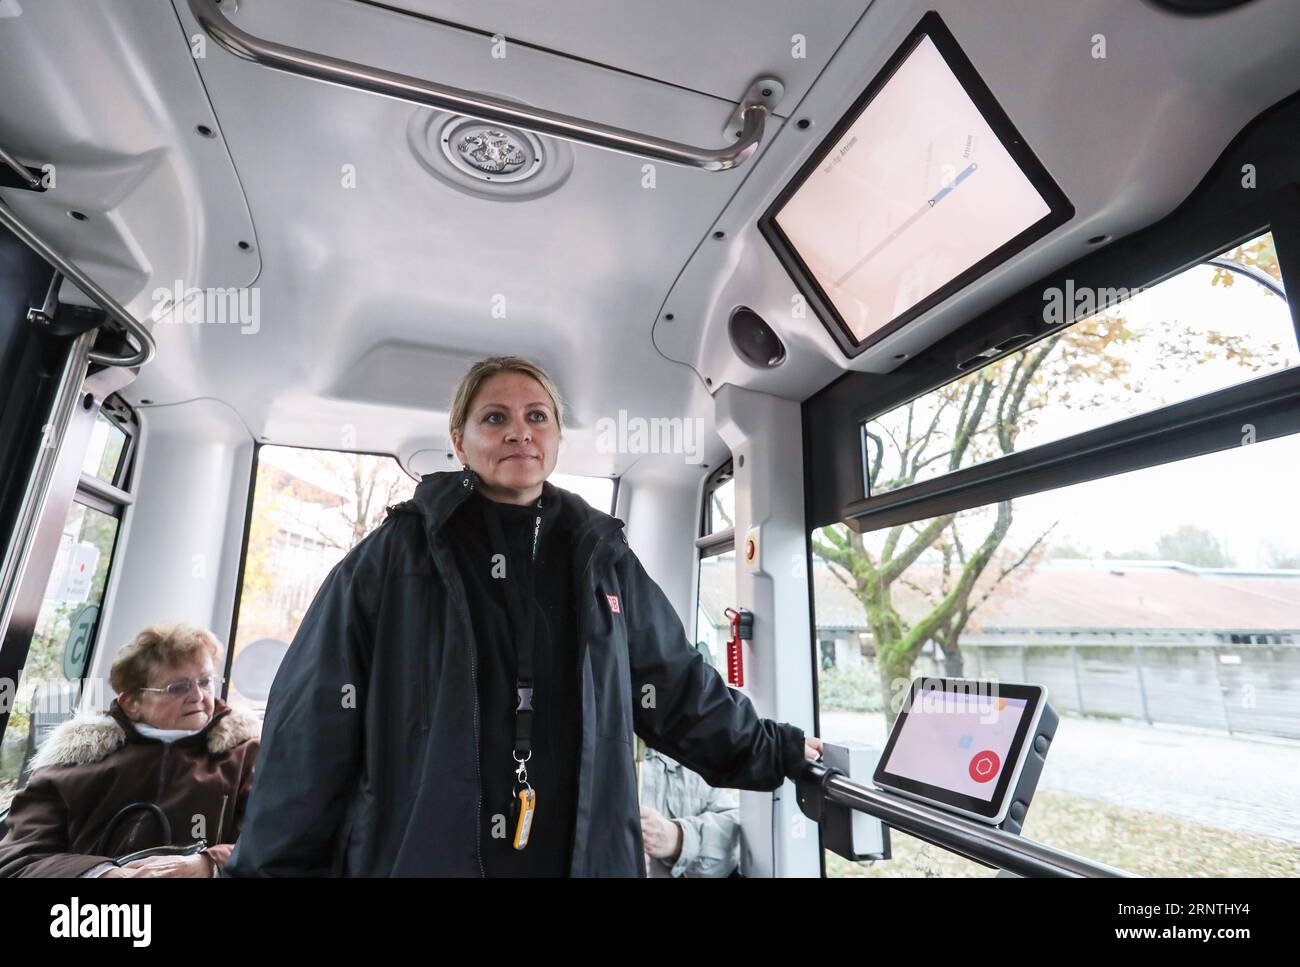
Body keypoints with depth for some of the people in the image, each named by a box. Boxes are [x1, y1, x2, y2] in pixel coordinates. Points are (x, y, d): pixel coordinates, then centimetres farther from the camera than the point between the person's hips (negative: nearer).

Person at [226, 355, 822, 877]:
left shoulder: (602, 560, 3)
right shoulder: (393, 556, -5)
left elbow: (678, 688, 11)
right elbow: (312, 733, -4)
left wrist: (772, 751, 16)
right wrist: (276, 863, -4)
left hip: (581, 855, 3)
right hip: (410, 854, -2)